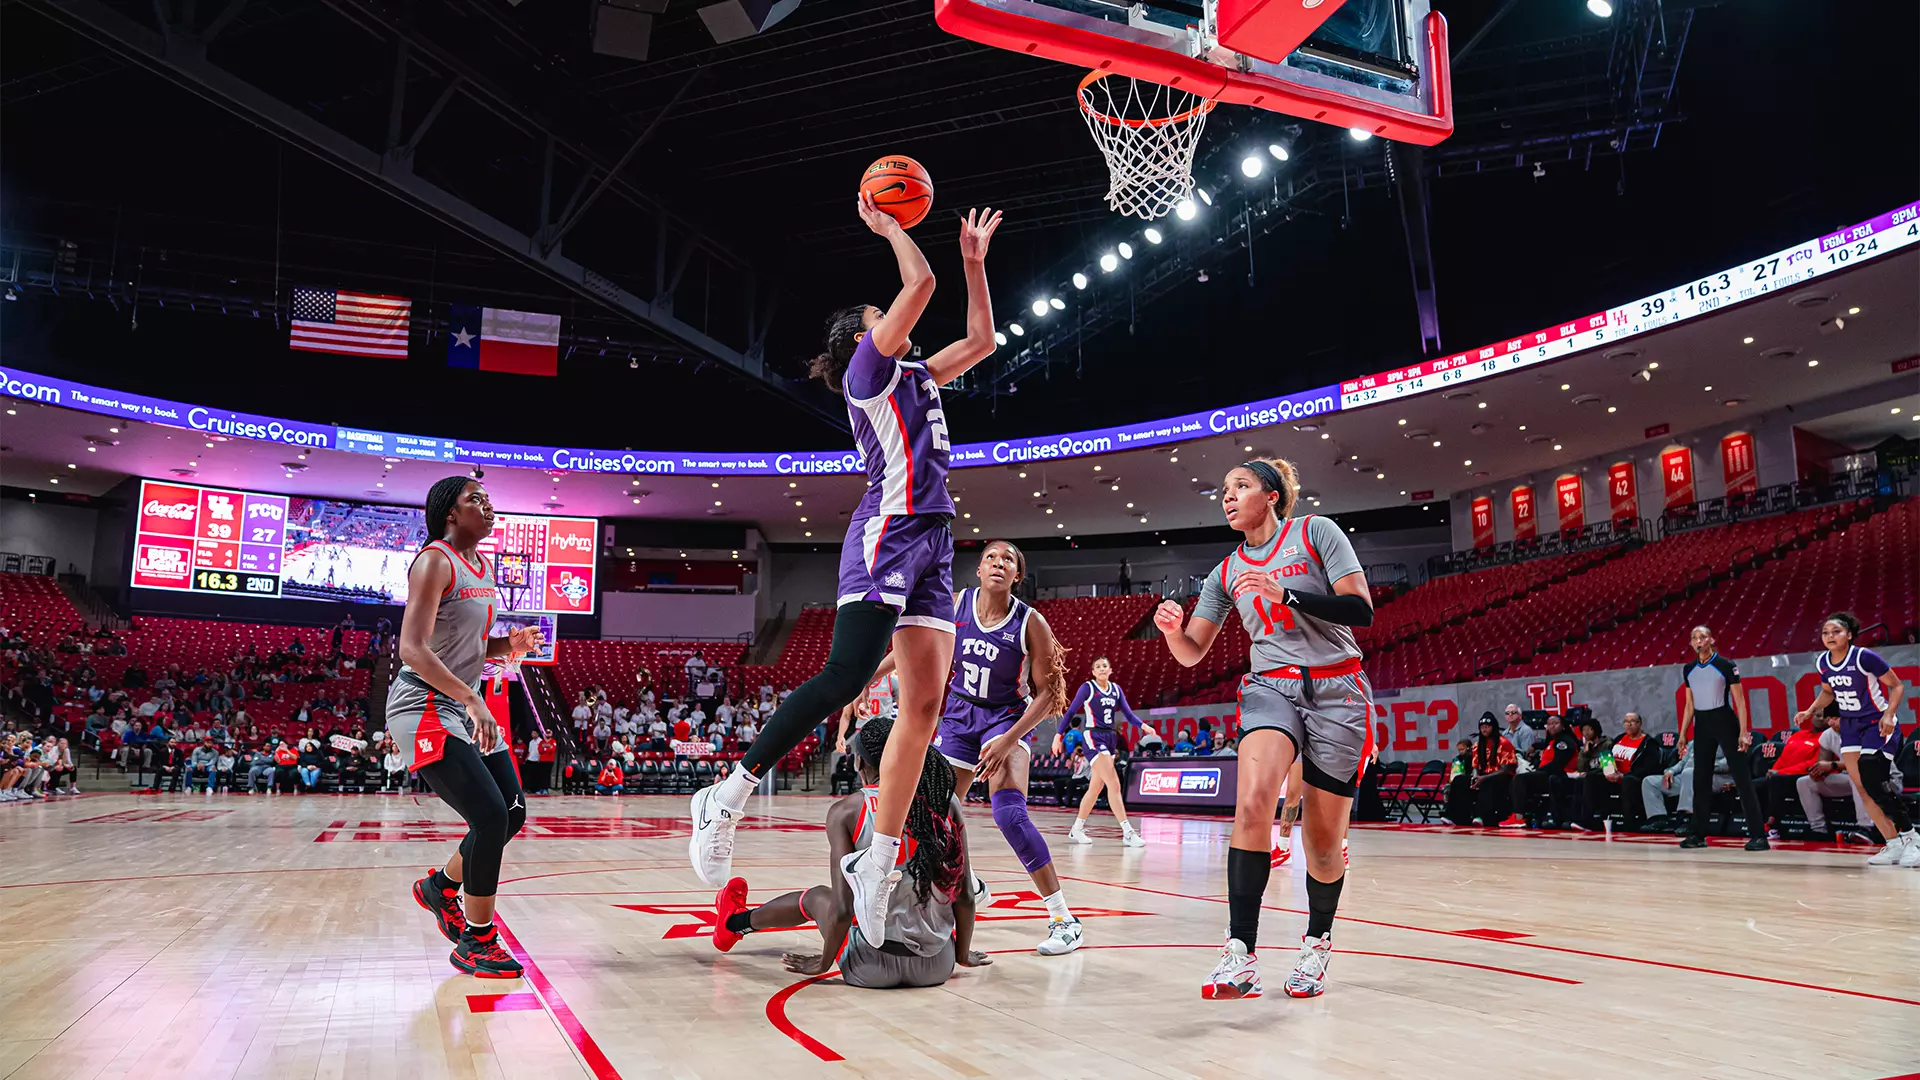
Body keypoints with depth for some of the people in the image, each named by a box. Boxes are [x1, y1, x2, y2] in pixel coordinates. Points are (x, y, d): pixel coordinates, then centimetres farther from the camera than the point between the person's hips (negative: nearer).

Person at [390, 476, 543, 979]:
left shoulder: (483, 566, 12)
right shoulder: (435, 561, -15)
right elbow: (413, 649, -24)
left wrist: (509, 646, 0)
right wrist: (472, 700, -32)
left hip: (466, 708, 9)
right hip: (425, 709, -9)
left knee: (512, 814, 9)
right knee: (490, 818, -15)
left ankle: (441, 885, 32)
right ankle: (475, 942, -1)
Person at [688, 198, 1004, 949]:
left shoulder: (916, 376, 27)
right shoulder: (868, 366, 3)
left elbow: (981, 339, 33)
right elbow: (920, 281, -6)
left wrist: (975, 259, 32)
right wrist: (887, 225, 10)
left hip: (931, 544, 8)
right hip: (887, 534, -8)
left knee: (923, 705, -1)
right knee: (846, 677, -20)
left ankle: (876, 862, 0)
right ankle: (728, 797, -10)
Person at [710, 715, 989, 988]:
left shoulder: (847, 811, -9)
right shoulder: (947, 801, -2)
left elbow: (843, 908, -11)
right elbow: (965, 896, 0)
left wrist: (824, 963, 5)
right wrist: (963, 954, 16)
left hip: (873, 967, -2)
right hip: (939, 967, 2)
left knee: (817, 897, 28)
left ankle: (734, 922, 53)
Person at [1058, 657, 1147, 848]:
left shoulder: (1116, 689, 10)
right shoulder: (1087, 687, -5)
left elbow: (1128, 714, 6)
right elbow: (1071, 712, -1)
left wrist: (1142, 726, -12)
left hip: (1110, 739, 7)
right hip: (1093, 738, -7)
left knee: (1095, 788, 11)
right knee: (1114, 785, -15)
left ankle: (1076, 829, 24)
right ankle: (1128, 833, -16)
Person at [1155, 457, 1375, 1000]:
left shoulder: (1315, 532, 1)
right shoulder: (1227, 572, 13)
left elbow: (1361, 611, -8)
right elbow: (1191, 654, 11)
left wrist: (1285, 594, -19)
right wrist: (1173, 629, -12)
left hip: (1337, 692, -2)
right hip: (1272, 688, 2)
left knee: (1322, 839, 2)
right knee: (1253, 800, -26)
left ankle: (1318, 944, 30)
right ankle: (1241, 955, -27)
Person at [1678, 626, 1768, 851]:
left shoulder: (1726, 665, -7)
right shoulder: (1688, 670, 8)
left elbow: (1740, 702, -8)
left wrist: (1743, 732, -16)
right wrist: (1683, 733, 10)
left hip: (1725, 721, -5)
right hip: (1702, 725, 5)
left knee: (1743, 779, -7)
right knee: (1700, 781, 7)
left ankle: (1758, 835, -6)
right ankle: (1697, 834, 14)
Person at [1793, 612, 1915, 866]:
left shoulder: (1864, 657, -19)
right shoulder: (1822, 663, -1)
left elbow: (1897, 686, -11)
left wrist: (1888, 715, -24)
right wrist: (1810, 711, 2)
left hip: (1878, 724, -7)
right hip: (1850, 726, 7)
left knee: (1873, 781, -20)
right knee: (1862, 788, 0)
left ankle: (1909, 837, -4)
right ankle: (1894, 845, 6)